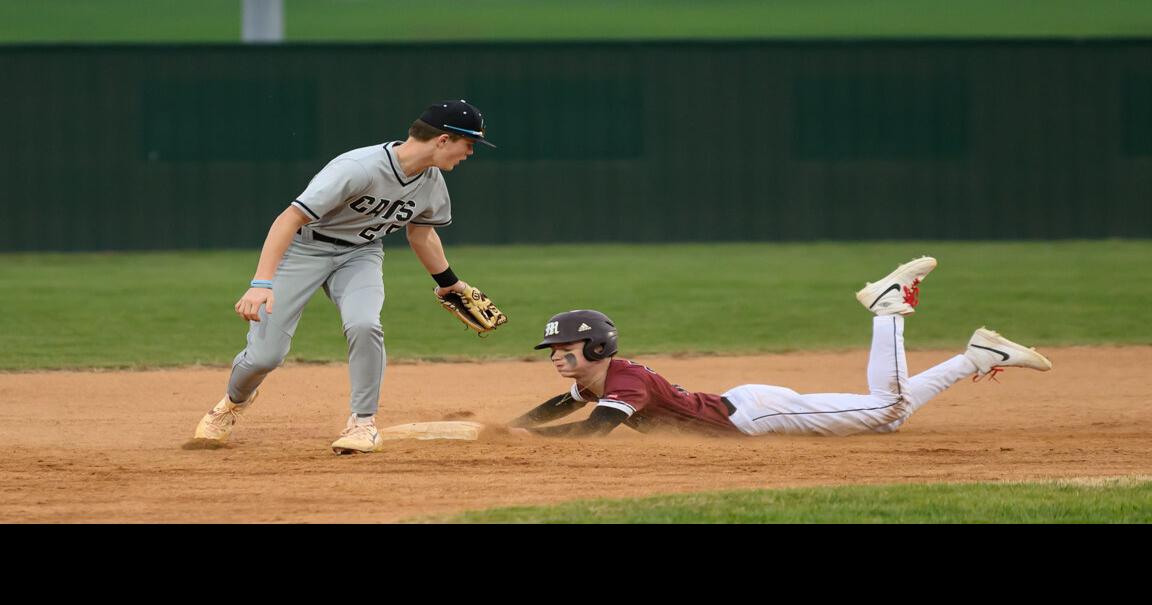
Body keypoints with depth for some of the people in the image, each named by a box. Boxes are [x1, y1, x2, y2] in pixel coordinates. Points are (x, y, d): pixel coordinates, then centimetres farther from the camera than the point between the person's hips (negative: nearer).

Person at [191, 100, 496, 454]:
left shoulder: (432, 183, -9)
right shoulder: (359, 169, -33)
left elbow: (421, 233, 15)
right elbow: (290, 219, -34)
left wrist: (449, 284, 23)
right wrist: (262, 283, -42)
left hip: (360, 255, 5)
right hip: (304, 248, -5)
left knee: (363, 325, -28)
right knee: (265, 355, -9)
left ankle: (363, 423, -9)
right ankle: (235, 401, 27)